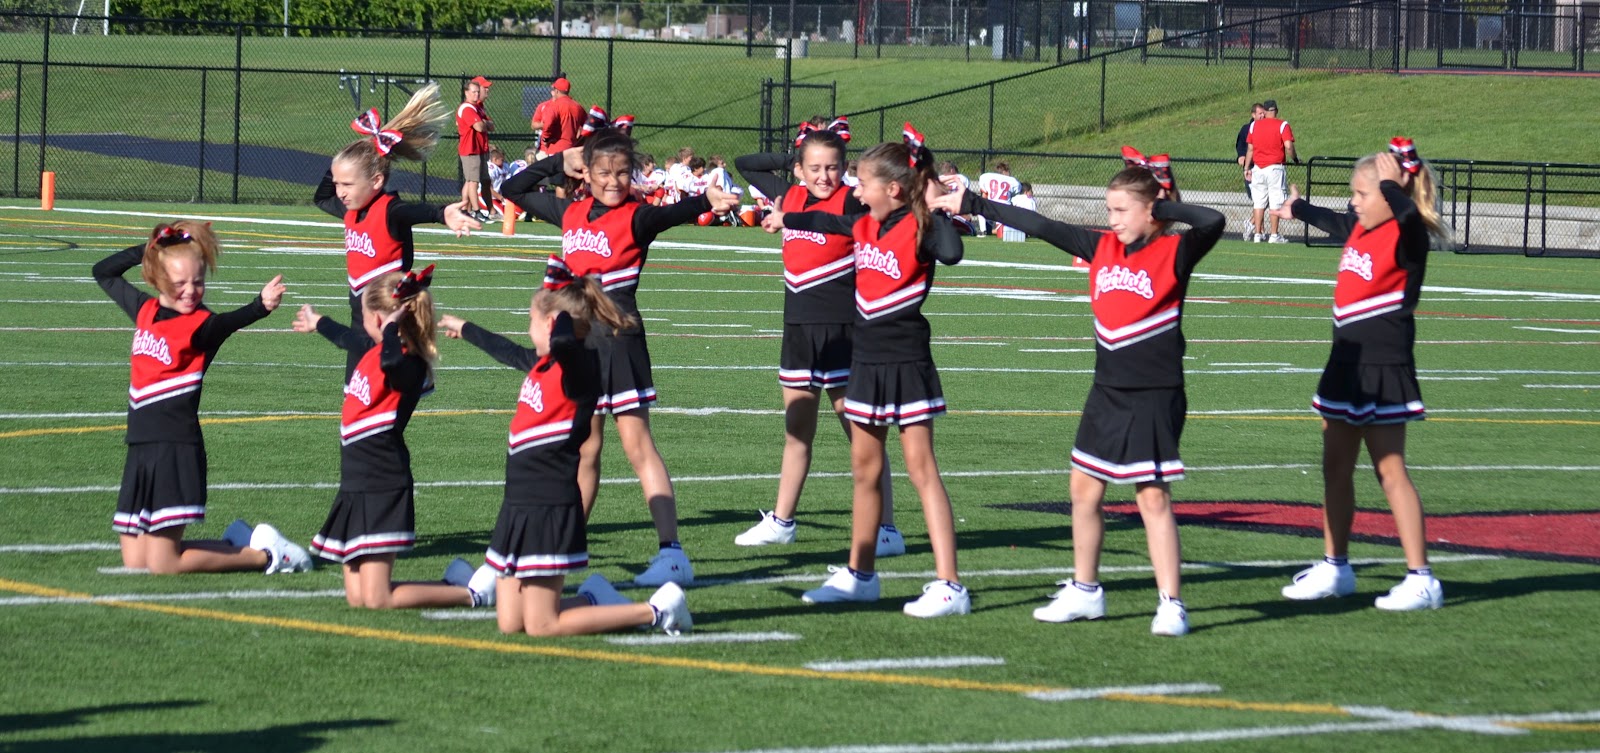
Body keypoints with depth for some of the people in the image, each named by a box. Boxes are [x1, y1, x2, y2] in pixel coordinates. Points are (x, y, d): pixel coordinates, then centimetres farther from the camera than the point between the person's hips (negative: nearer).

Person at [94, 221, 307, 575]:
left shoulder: (201, 325, -10)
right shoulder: (145, 309, 10)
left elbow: (231, 321, -34)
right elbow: (103, 272, 26)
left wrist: (261, 307, -56)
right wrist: (148, 249, 12)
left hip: (177, 451, -8)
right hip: (140, 449, 8)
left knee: (163, 565, -10)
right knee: (134, 560, 9)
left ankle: (263, 554, 5)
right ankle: (237, 543, 23)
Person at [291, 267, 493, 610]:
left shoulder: (408, 365, -18)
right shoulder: (377, 350, 9)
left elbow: (392, 362, -45)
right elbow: (351, 339, 34)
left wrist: (392, 328, -29)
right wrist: (318, 323, 52)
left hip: (381, 490, -9)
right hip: (359, 488, 9)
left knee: (376, 600, -11)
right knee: (356, 597, 9)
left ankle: (473, 594, 2)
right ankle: (454, 584, 18)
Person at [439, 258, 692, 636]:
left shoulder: (580, 364, -14)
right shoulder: (543, 363, 11)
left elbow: (563, 340, -39)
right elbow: (509, 352, 33)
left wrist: (562, 309, -18)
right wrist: (464, 329, 49)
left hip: (550, 512, -9)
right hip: (521, 507, 9)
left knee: (541, 627, -7)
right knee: (509, 624, 8)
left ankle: (657, 610, -2)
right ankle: (592, 600, 23)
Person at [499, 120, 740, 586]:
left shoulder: (635, 218, -8)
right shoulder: (572, 214, 10)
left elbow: (668, 215, -31)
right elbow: (512, 190, 24)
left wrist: (704, 203, -52)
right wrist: (559, 161, 14)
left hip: (619, 341, -6)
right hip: (578, 341, 6)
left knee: (637, 443, -11)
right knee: (584, 448, 17)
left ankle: (672, 552, -16)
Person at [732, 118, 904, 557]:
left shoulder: (851, 203, -9)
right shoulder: (791, 197, 9)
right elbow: (745, 165, 22)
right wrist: (793, 159, 13)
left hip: (841, 330, -7)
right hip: (799, 327, 7)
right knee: (797, 433, 17)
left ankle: (885, 529, -5)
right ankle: (781, 522, 27)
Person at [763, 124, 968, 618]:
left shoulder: (917, 229, -14)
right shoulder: (865, 226, 8)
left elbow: (950, 252, -37)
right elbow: (827, 222, 29)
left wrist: (934, 207, -25)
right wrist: (784, 219, 45)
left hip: (907, 363, -8)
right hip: (867, 359, 8)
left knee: (920, 468, -10)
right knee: (864, 469, 15)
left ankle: (948, 586, -12)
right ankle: (859, 574, 28)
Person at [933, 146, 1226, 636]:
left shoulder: (1175, 254, -9)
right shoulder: (1102, 248, 8)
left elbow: (1212, 223, -28)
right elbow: (1040, 226, 12)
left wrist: (1165, 207, -14)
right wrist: (970, 203, 15)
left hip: (1156, 395, -7)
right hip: (1107, 392, 7)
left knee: (1153, 496, -7)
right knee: (1084, 489, 11)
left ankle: (1170, 604, -3)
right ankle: (1085, 592, 24)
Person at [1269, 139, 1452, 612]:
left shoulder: (1407, 238, -14)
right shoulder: (1360, 229, 10)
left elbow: (1410, 218, -41)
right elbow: (1338, 223, 34)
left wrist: (1392, 185, -38)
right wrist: (1299, 210, 50)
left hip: (1384, 367, -9)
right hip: (1348, 361, 9)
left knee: (1390, 470, -8)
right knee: (1336, 467, 14)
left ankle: (1421, 579, -5)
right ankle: (1335, 568, 26)